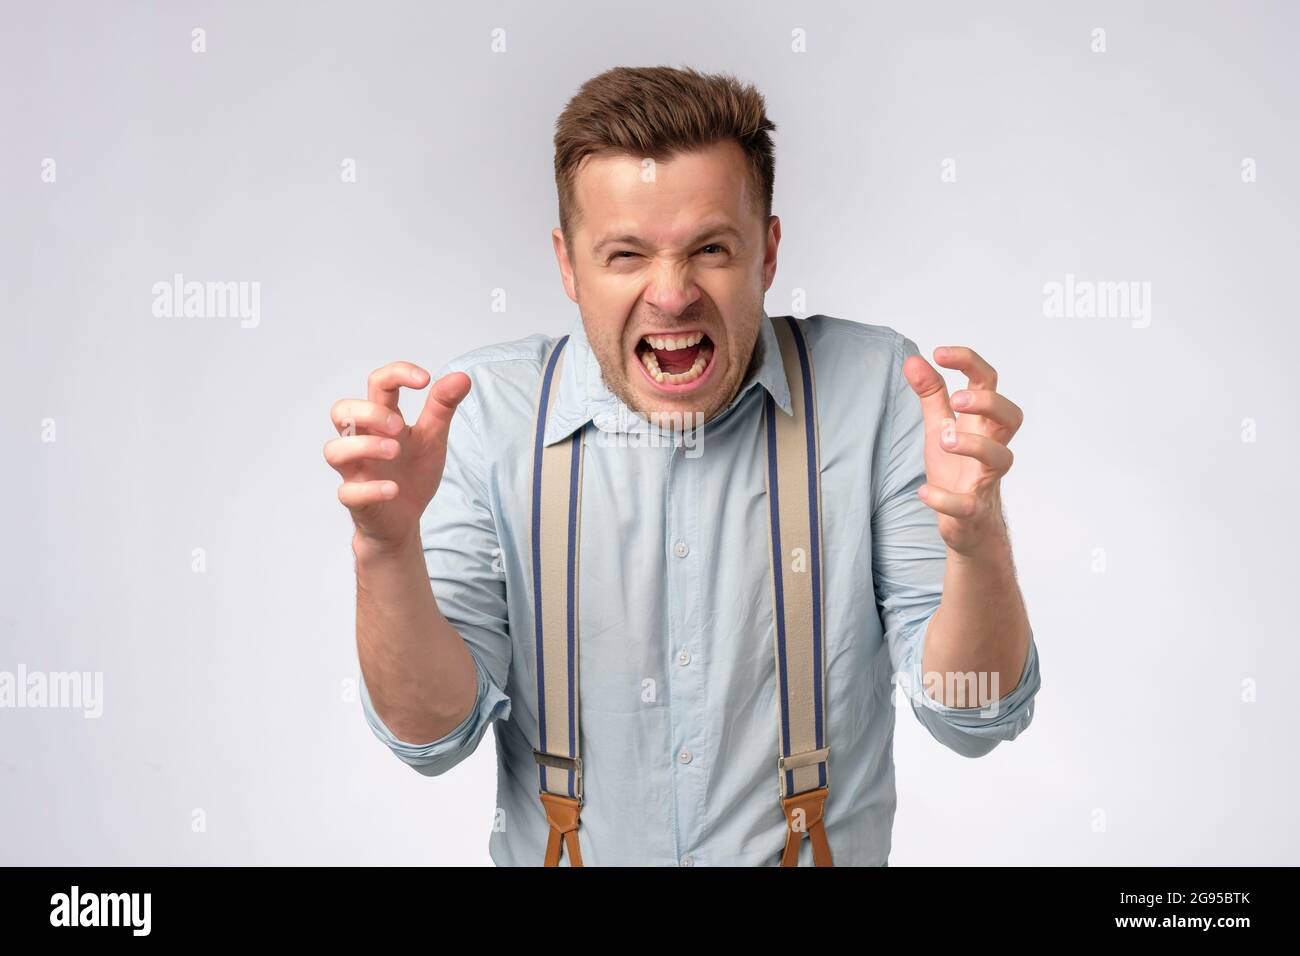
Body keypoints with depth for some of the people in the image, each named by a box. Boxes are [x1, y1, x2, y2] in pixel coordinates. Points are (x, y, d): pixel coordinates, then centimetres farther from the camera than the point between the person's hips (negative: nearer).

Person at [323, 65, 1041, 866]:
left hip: (830, 851, 0)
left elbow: (972, 720, -8)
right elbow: (433, 733, -7)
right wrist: (386, 549, -24)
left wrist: (979, 542, -26)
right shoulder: (482, 412, -7)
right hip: (557, 849, 1)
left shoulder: (875, 387, -8)